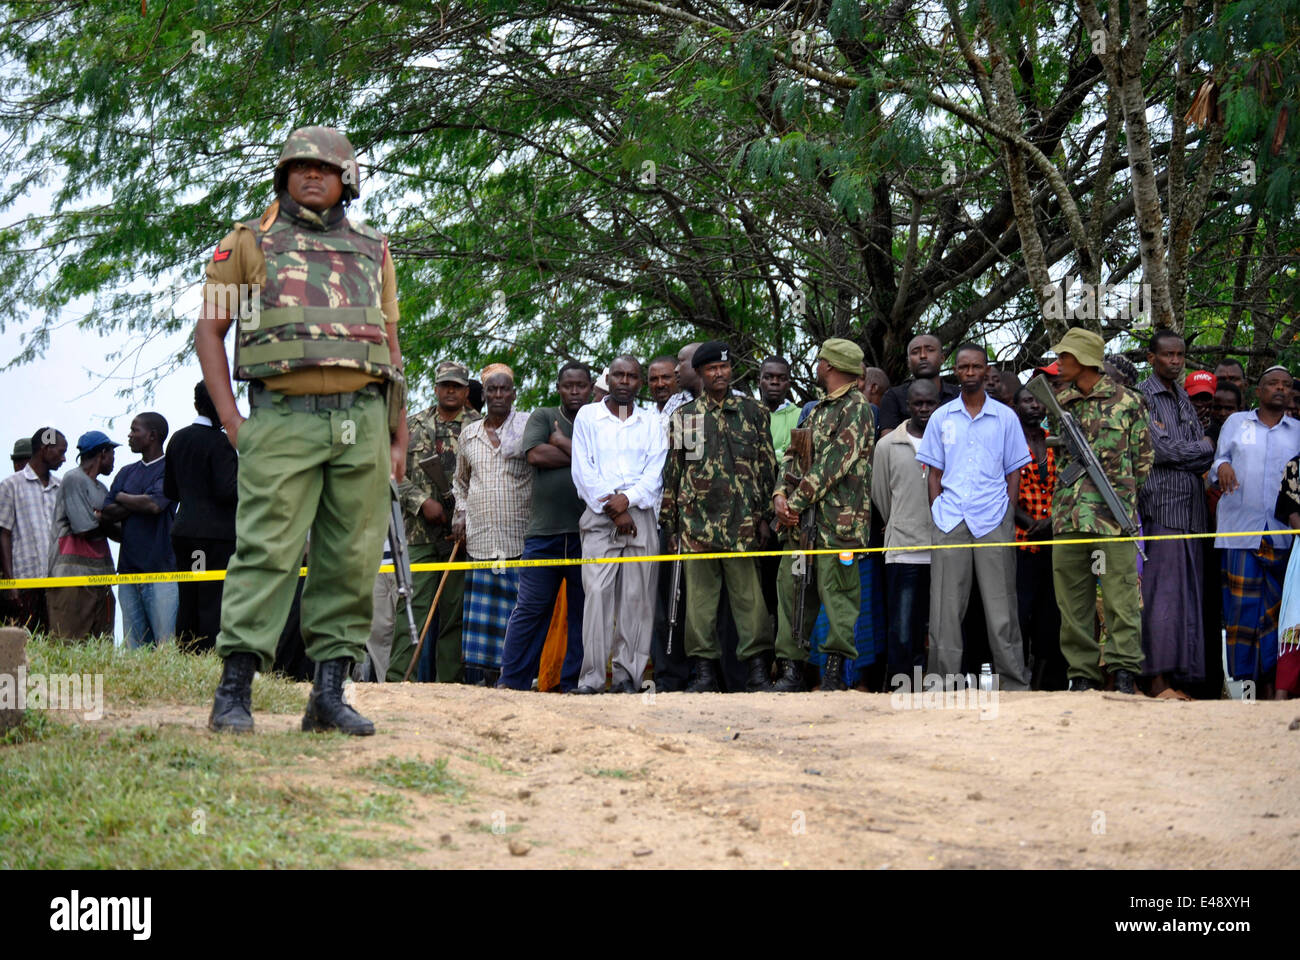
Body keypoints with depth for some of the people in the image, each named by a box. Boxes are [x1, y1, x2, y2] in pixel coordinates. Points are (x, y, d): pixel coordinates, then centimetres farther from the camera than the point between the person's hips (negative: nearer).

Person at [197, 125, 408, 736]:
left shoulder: (373, 252, 20)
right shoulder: (249, 244, 10)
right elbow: (209, 330, 7)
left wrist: (398, 437, 13)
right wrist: (231, 421, -3)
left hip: (362, 420, 4)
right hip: (283, 417, -4)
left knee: (351, 560, 1)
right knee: (267, 552, -12)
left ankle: (329, 695, 6)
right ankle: (233, 694, -11)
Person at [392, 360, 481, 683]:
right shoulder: (414, 426, 13)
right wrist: (422, 502, -7)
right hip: (419, 533, 1)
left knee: (456, 611, 0)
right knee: (411, 607, -7)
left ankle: (450, 682, 3)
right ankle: (398, 678, -10)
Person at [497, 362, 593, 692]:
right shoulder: (542, 417, 14)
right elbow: (536, 455, -5)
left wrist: (563, 443, -3)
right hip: (544, 530, 0)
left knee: (583, 611, 2)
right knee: (530, 608, 0)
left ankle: (573, 683, 8)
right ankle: (512, 680, 5)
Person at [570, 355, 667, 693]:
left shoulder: (651, 423, 16)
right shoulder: (587, 416, 12)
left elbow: (657, 471, 5)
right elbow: (583, 470, 3)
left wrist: (628, 498, -11)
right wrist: (613, 509, -6)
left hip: (641, 515, 2)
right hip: (599, 516, -2)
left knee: (636, 597, -3)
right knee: (597, 594, -12)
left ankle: (627, 675, -1)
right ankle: (591, 678, -14)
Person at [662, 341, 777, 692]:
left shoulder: (753, 412, 10)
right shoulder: (683, 416, 12)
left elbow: (767, 467, 9)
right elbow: (672, 472, 13)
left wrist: (764, 515, 1)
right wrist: (670, 524, 9)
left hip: (742, 521, -1)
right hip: (696, 522, 1)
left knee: (749, 595, -3)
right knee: (700, 597, 2)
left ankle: (757, 671, 1)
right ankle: (705, 672, 7)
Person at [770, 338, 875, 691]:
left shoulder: (857, 408, -5)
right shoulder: (817, 410, 22)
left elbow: (834, 463, -14)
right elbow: (794, 455, 18)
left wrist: (797, 502, -13)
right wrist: (781, 495, -1)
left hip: (839, 519, -8)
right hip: (803, 517, 8)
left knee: (836, 590, -7)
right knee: (791, 587, 3)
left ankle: (836, 669, -3)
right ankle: (792, 667, 6)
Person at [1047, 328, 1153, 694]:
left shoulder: (1126, 401, 3)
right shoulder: (1060, 403, 15)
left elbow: (1143, 459, 8)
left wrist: (1119, 494, 5)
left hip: (1113, 517, -4)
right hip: (1068, 516, 4)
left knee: (1120, 594, -6)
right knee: (1073, 599, 5)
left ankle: (1124, 672, -3)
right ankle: (1082, 674, 10)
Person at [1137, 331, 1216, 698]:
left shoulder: (1184, 399, 21)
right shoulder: (1141, 397, -3)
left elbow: (1206, 458, 16)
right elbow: (1160, 450, -12)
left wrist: (1177, 449, -5)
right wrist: (1202, 447, 2)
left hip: (1190, 509, 7)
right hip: (1160, 508, -7)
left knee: (1187, 595, 5)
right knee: (1162, 595, -11)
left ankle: (1177, 679, 7)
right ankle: (1158, 681, -11)